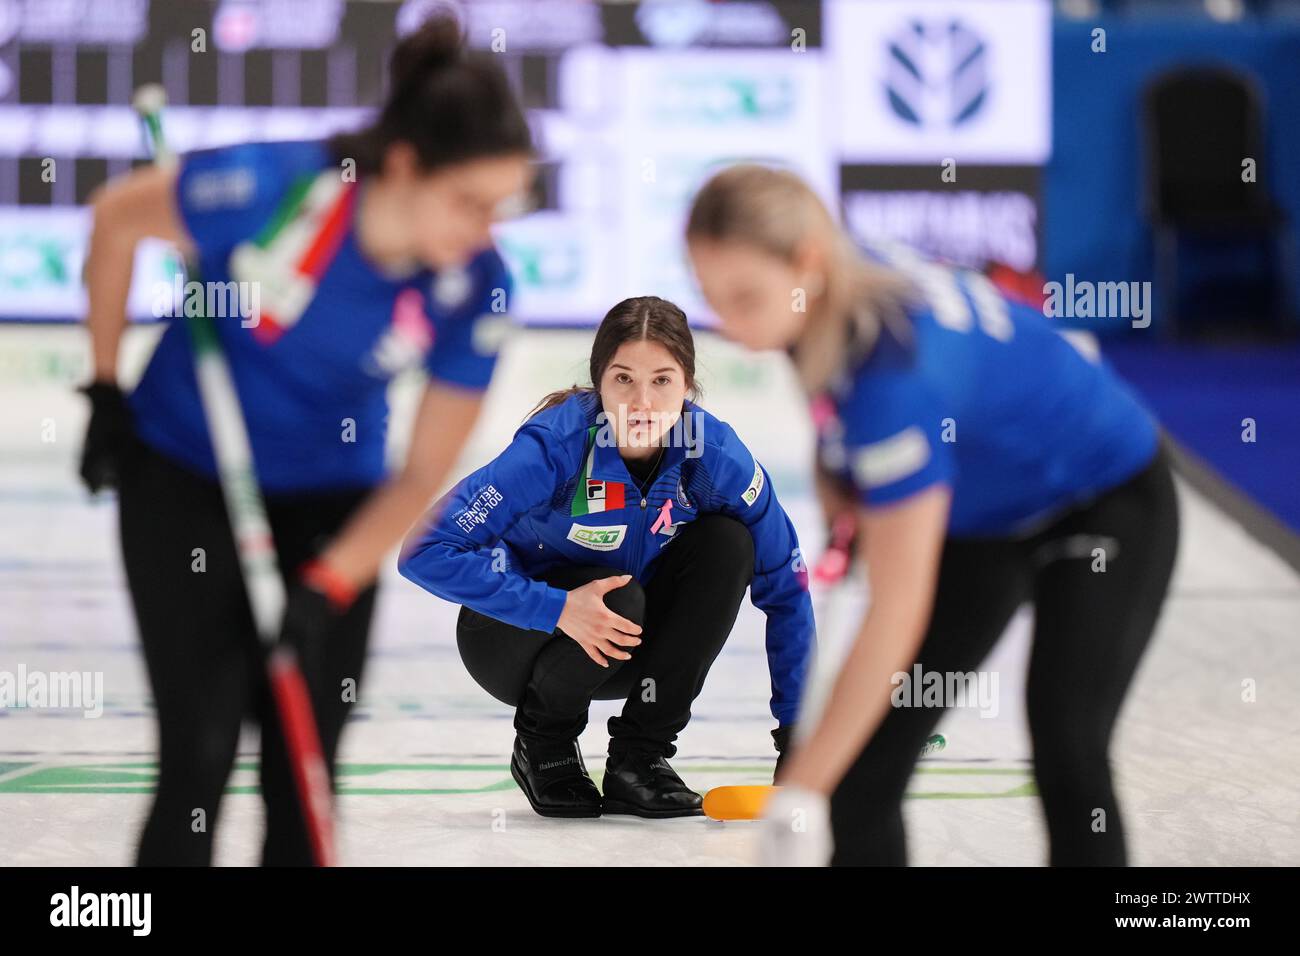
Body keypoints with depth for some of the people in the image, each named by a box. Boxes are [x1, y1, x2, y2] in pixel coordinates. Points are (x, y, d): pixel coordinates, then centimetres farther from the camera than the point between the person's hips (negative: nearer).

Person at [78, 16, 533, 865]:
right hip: (184, 475, -3)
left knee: (304, 774, 1)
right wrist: (105, 390, -3)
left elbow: (422, 476, -12)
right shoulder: (272, 187, -29)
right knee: (201, 755, -9)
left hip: (330, 497, 3)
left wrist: (329, 588, -22)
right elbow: (119, 214, -9)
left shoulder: (476, 290, -20)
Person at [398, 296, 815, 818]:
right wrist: (556, 608, -40)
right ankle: (543, 746, -3)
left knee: (726, 542, -19)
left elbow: (784, 585, -10)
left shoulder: (715, 452, -20)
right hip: (516, 636, -4)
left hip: (627, 653, 4)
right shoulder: (555, 444, -29)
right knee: (618, 597, -33)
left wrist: (796, 727, -14)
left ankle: (639, 756, -10)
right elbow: (426, 551, -34)